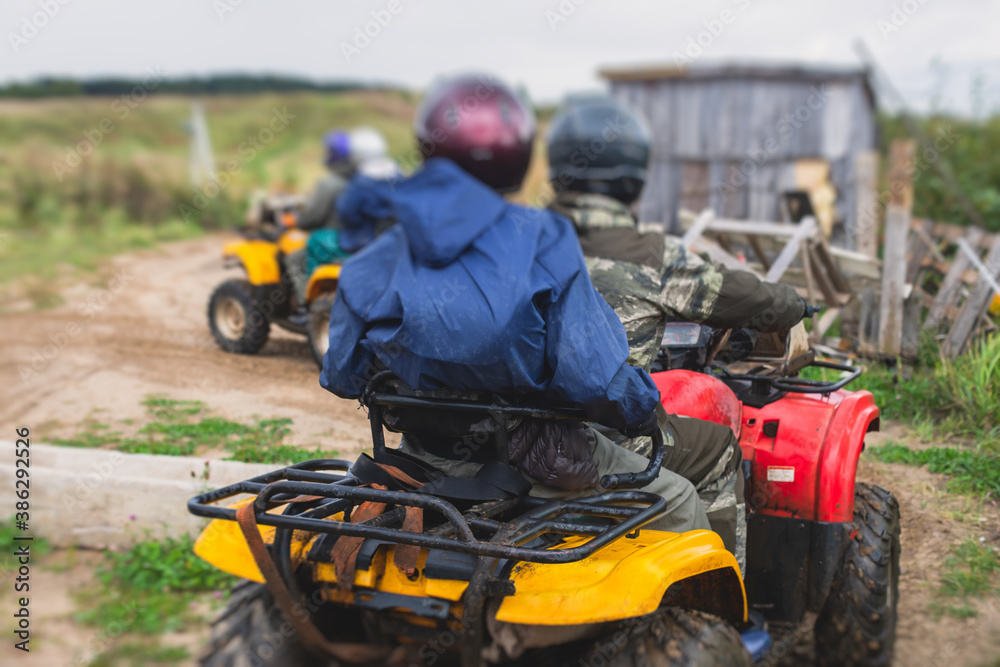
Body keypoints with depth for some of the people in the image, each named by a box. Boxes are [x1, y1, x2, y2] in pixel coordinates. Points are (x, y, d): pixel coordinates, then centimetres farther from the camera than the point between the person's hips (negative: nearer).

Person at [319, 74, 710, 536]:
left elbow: (341, 377, 4)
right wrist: (643, 410, 1)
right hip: (540, 463, -4)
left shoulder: (373, 264, -6)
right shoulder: (542, 242, -17)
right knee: (677, 499, 18)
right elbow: (594, 380, -21)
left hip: (428, 462, 5)